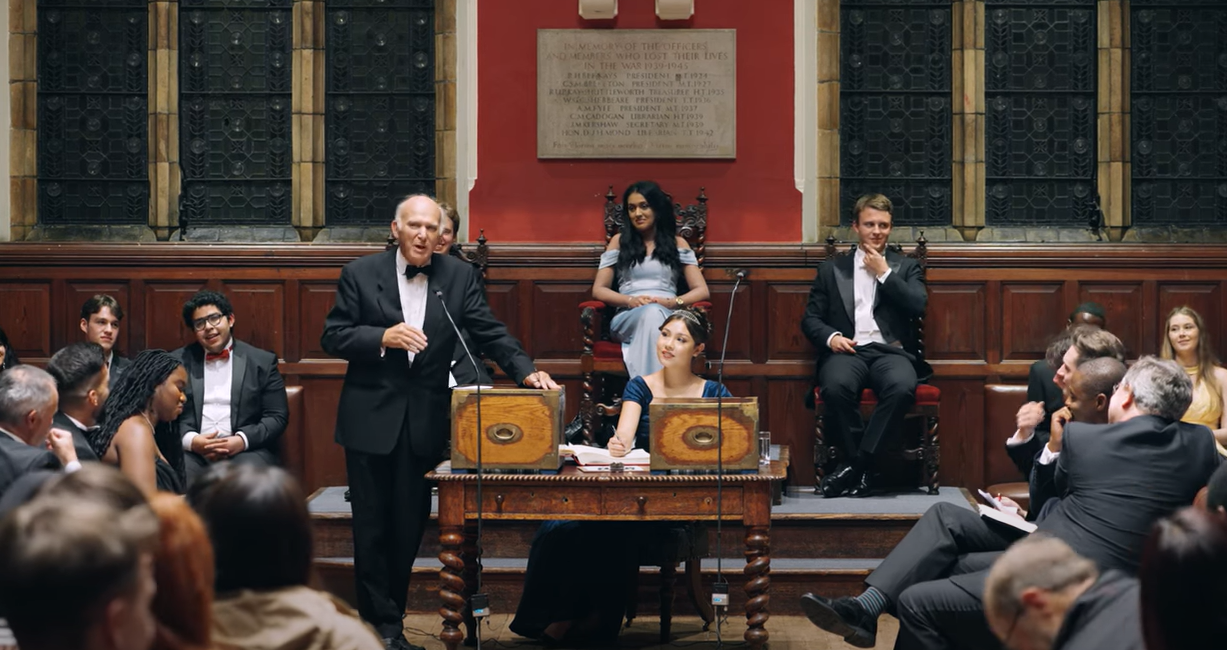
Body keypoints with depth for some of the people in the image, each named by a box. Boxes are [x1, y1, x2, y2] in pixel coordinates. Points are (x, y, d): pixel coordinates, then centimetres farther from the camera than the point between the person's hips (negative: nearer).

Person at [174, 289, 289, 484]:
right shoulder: (178, 361, 15)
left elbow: (277, 417, 6)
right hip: (192, 450, 0)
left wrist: (243, 440, -11)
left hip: (246, 449, 0)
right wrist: (191, 440, -11)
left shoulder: (262, 362, 12)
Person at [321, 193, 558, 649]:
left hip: (425, 421, 2)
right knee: (372, 526, 2)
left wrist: (526, 371, -16)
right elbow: (332, 337, -4)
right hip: (370, 419, -2)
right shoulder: (360, 274, -2)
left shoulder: (459, 276, 3)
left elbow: (489, 333, 0)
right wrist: (383, 337, -20)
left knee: (410, 526, 8)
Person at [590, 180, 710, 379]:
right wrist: (629, 300, -9)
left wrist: (673, 302, -11)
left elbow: (702, 290, 11)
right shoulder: (619, 241, 19)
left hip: (668, 317, 0)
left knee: (655, 313, -40)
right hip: (628, 317, 0)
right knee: (650, 313, -39)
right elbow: (598, 290, 12)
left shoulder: (677, 243, 19)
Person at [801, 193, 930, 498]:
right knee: (836, 387, -37)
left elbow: (918, 306, 2)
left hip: (890, 351, 0)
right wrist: (830, 336, -7)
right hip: (848, 350, 0)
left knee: (902, 387, -37)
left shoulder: (905, 267, 20)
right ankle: (861, 467, -22)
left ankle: (856, 462, -27)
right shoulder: (831, 269, 19)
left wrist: (884, 274, 1)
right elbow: (810, 318, 14)